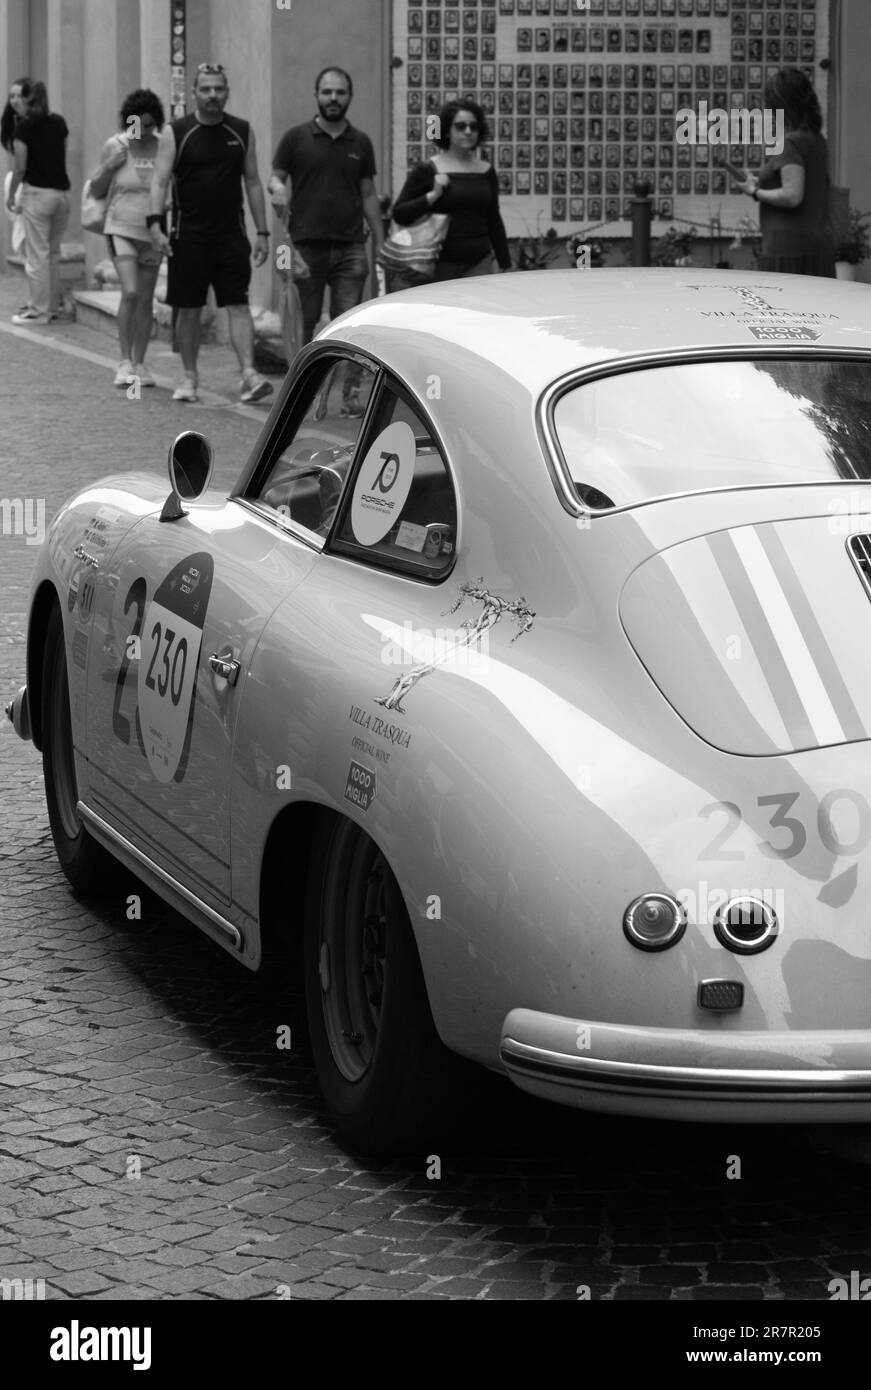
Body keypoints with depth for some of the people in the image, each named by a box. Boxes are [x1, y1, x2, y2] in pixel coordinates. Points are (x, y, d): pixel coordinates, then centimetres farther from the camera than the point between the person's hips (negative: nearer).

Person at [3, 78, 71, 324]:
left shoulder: (24, 126, -9)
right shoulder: (58, 122, 9)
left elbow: (21, 167, -8)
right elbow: (61, 158, 11)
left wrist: (11, 195, 2)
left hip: (37, 192, -6)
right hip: (63, 192, 6)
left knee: (37, 254, 1)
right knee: (53, 253, 16)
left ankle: (39, 311, 3)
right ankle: (52, 306, 20)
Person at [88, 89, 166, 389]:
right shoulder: (115, 146, -2)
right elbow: (96, 191, 6)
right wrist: (109, 166, -11)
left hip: (152, 231, 2)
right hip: (122, 227, -2)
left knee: (146, 299, 6)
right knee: (130, 292, -17)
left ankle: (139, 363, 17)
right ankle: (125, 362, -10)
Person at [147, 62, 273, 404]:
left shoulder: (242, 132, 8)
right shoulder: (175, 133, 0)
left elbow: (253, 182, 12)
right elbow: (159, 182, -4)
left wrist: (262, 232, 7)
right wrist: (155, 224, -17)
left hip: (231, 234, 1)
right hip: (188, 235, -1)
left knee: (238, 305, -8)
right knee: (188, 309, 5)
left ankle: (249, 375, -16)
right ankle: (190, 378, 16)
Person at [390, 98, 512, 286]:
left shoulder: (486, 172, 12)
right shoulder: (428, 171, -1)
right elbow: (398, 214, -4)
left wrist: (506, 266, 19)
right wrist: (432, 196, -15)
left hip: (479, 264, 3)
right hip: (441, 267, -3)